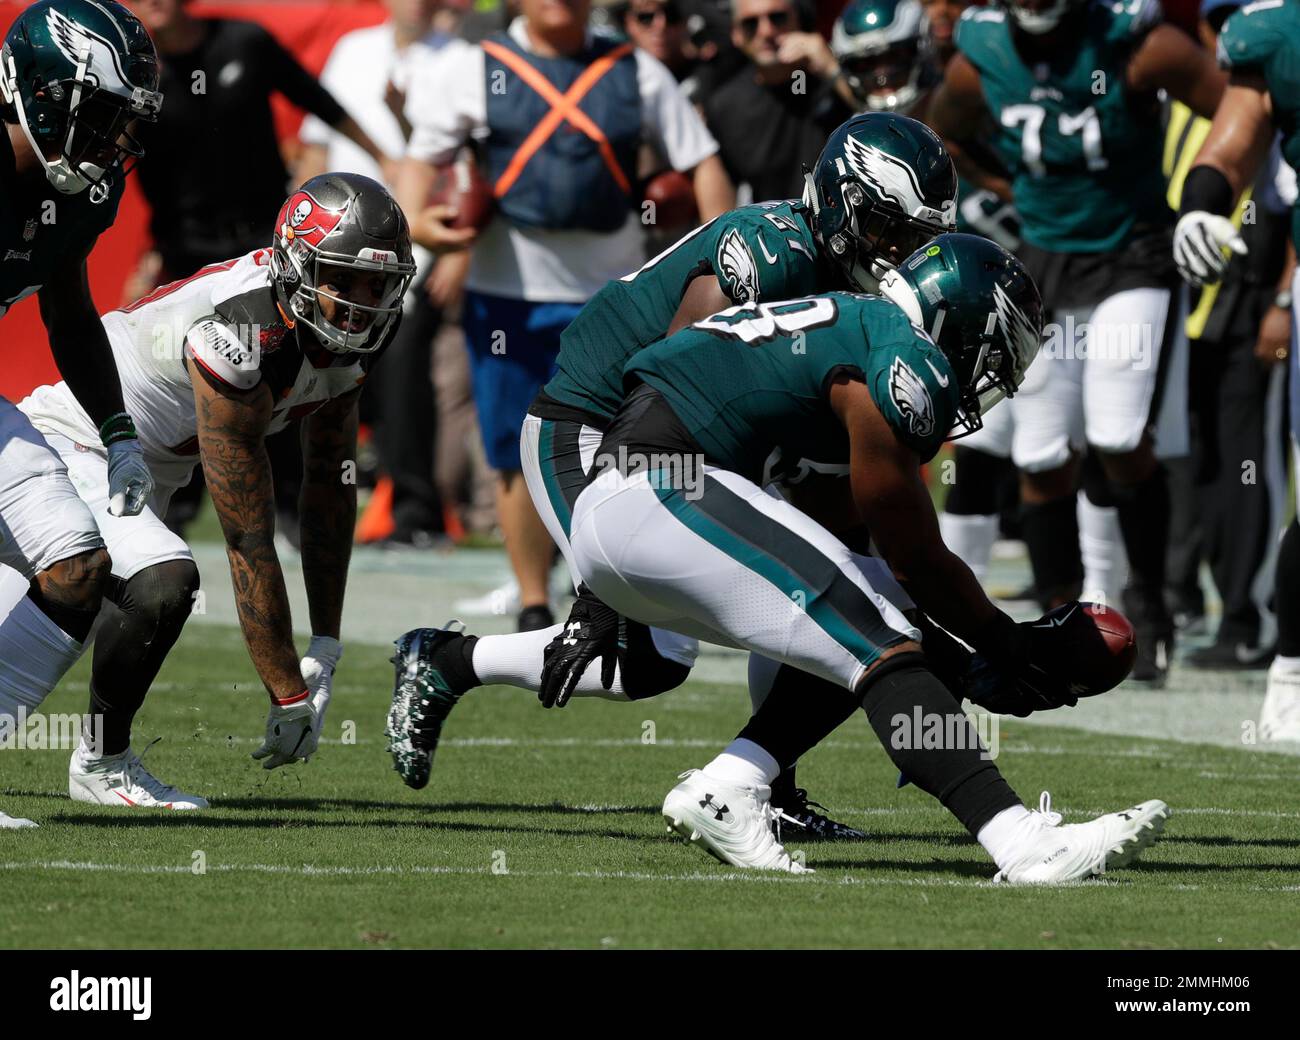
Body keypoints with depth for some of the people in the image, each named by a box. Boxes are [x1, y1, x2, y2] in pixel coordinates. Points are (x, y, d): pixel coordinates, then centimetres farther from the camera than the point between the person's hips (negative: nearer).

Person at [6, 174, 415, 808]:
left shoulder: (348, 334, -10)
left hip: (147, 467, 9)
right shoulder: (240, 337, -36)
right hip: (74, 442, -9)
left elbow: (329, 488, 2)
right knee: (164, 584, -30)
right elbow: (250, 544, -32)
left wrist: (327, 652, 0)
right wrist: (289, 697, -27)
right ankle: (101, 766, -10)